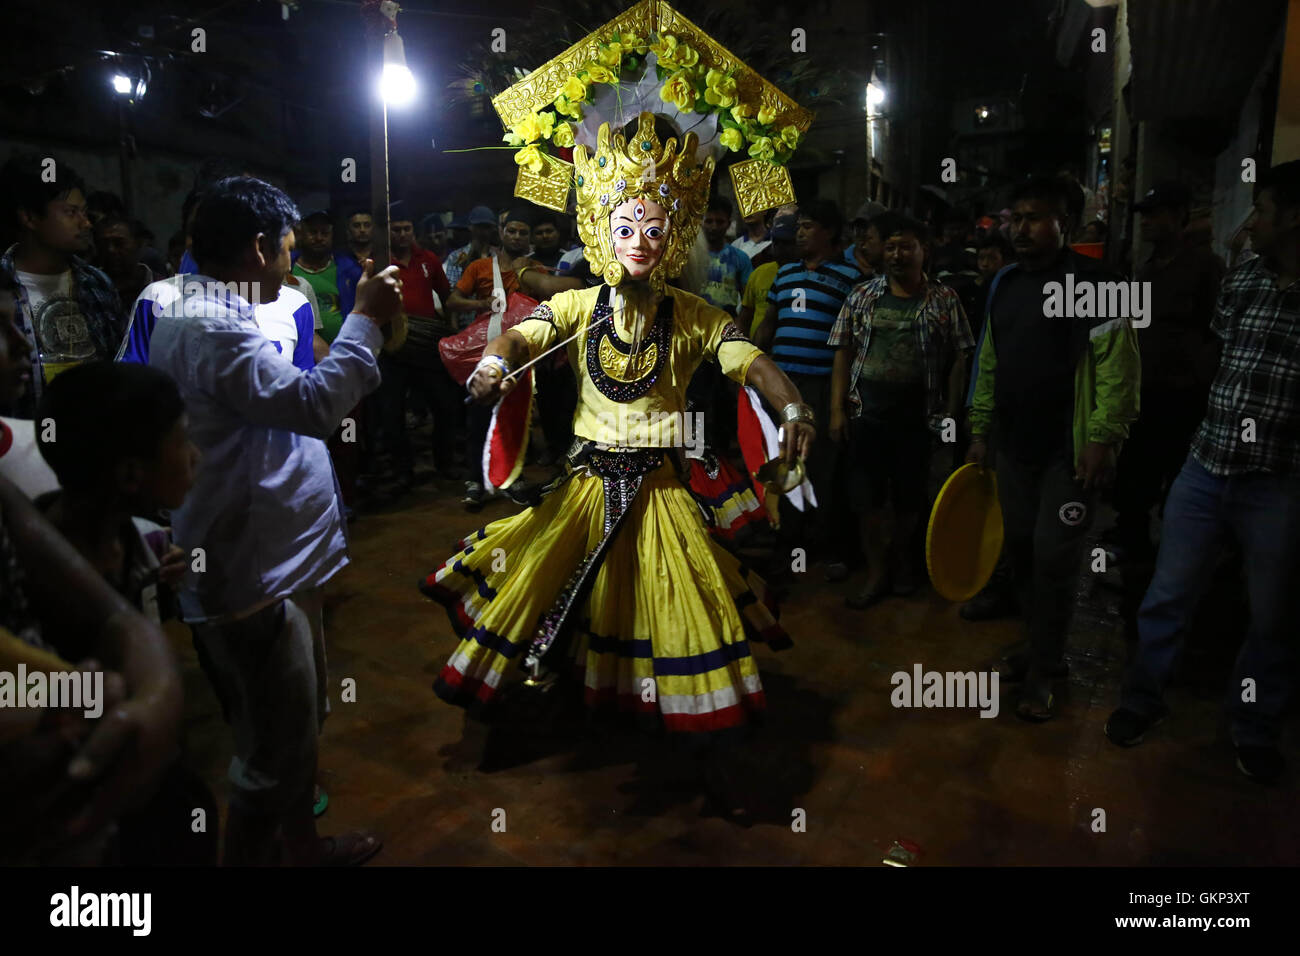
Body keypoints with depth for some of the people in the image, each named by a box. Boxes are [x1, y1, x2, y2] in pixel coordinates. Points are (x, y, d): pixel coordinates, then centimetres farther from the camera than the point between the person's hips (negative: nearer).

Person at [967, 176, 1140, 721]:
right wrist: (979, 429, 13)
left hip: (1071, 450, -6)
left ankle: (1043, 670, 11)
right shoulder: (1005, 283, 12)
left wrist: (1103, 438, -19)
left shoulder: (1091, 283, -9)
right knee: (1021, 549, 12)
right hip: (1016, 446, 6)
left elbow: (1118, 366, -14)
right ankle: (1039, 642, 30)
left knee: (1053, 557, -4)